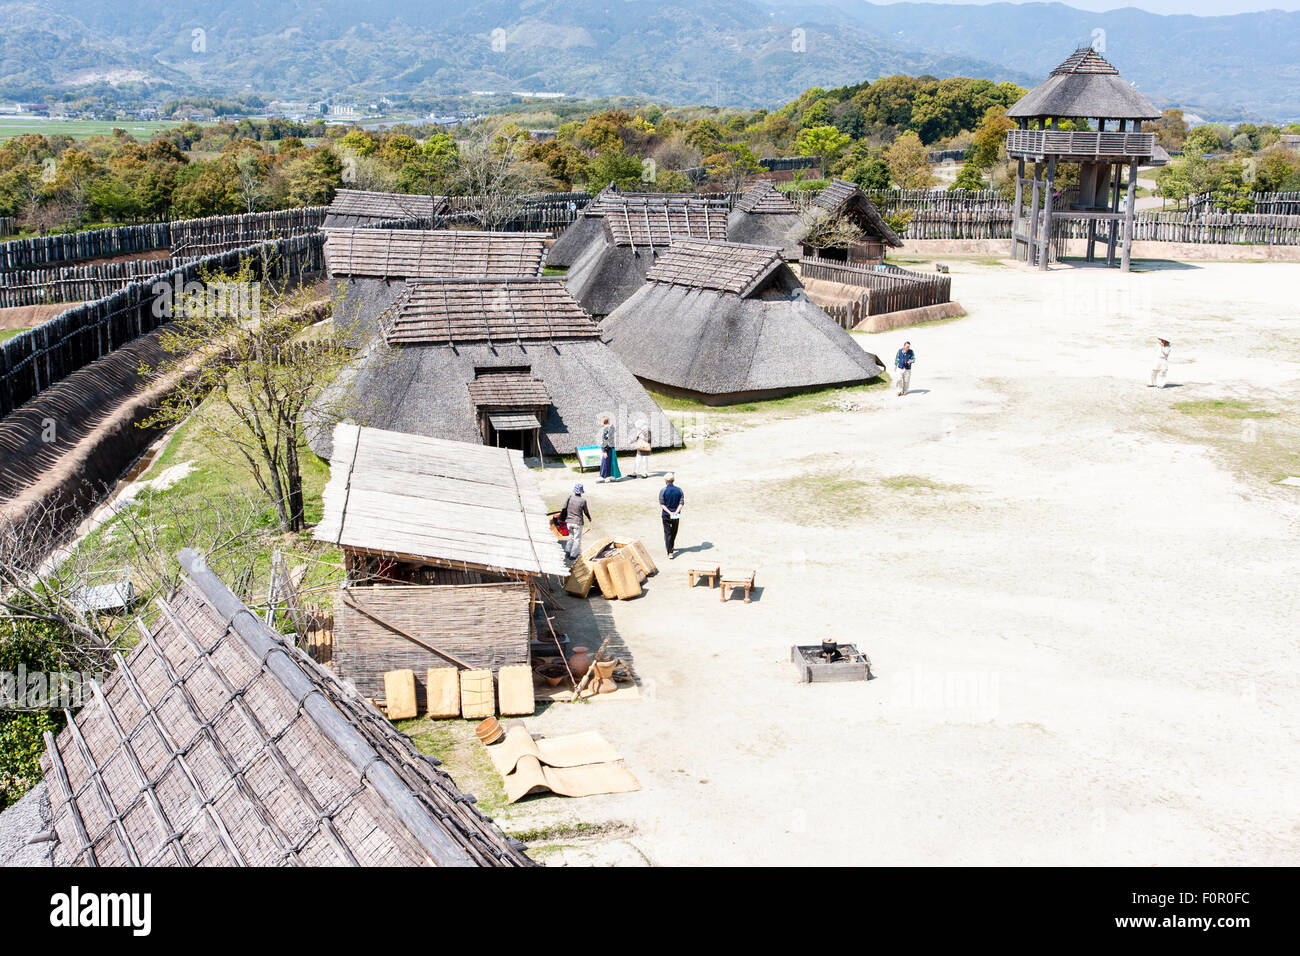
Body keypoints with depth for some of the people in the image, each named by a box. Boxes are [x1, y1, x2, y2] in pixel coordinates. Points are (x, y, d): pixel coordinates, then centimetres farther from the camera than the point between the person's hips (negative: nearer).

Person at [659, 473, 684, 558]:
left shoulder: (663, 491, -10)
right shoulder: (679, 490, -2)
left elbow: (662, 504, -14)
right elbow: (682, 503, -8)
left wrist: (669, 512, -16)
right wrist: (676, 512, -13)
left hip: (666, 515, -3)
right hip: (676, 516, 3)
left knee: (667, 533, 2)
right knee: (674, 532, 21)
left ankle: (670, 552, -6)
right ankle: (671, 547, 40)